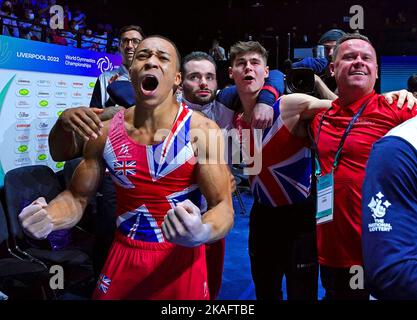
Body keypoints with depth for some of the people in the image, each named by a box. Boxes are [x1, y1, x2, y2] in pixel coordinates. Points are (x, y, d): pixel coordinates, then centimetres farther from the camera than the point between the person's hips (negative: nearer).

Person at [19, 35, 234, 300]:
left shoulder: (201, 130, -14)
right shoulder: (104, 129, -5)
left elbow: (223, 207, -13)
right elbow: (77, 196, 4)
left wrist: (201, 233, -35)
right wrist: (47, 217, -17)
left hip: (181, 259, -2)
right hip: (124, 257, 3)